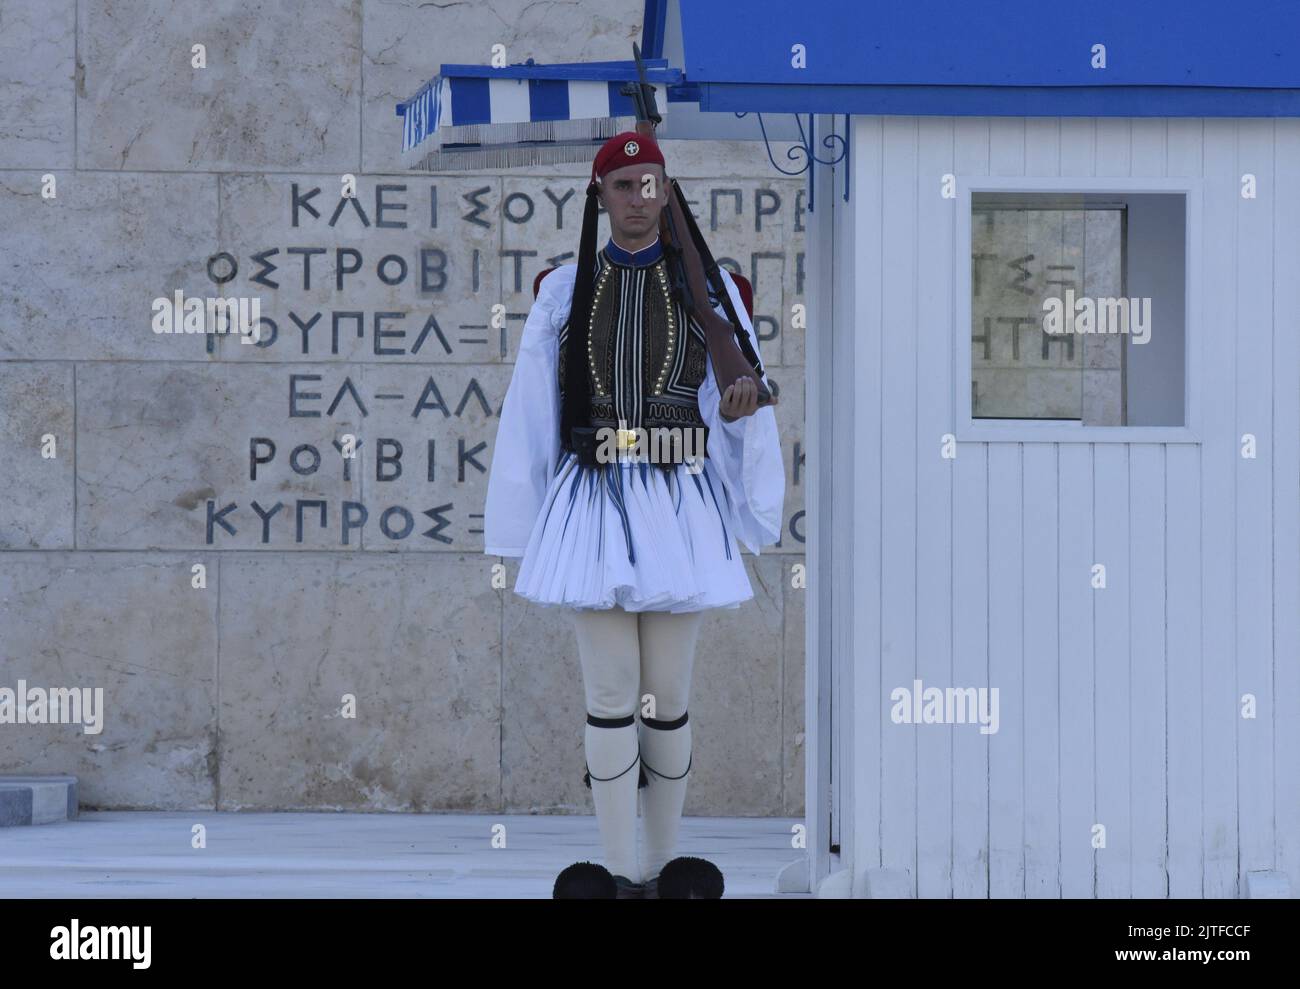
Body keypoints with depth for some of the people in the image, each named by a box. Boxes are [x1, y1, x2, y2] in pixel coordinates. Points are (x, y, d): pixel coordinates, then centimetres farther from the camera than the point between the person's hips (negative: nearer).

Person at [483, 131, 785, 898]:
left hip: (678, 509, 0)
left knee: (669, 699, 4)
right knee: (611, 699, -4)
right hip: (595, 506, 0)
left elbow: (750, 404, 5)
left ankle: (664, 871, 13)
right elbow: (530, 415, 7)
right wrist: (520, 527, 6)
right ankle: (624, 880, -3)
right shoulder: (566, 292, 6)